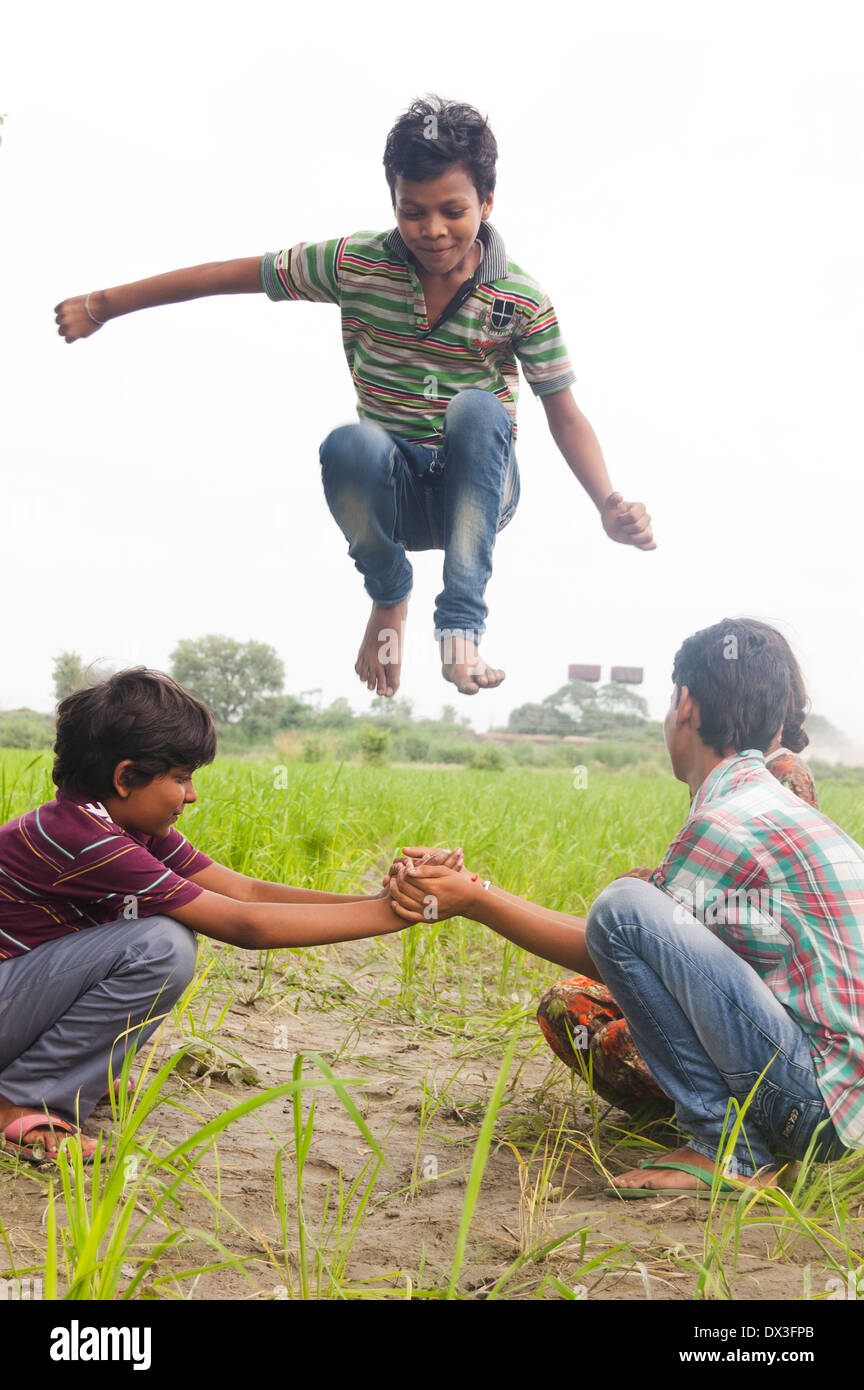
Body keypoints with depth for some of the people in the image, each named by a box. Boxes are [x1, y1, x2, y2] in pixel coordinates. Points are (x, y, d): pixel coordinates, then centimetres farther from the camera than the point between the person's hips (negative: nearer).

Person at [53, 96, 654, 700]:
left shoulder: (521, 299, -8)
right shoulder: (357, 264, -7)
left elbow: (565, 414, -5)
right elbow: (238, 274, -1)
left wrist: (609, 506, -22)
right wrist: (102, 305, 5)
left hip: (477, 489, -1)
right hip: (395, 491, 1)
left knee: (478, 410, -33)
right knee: (348, 445, -34)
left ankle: (462, 628, -29)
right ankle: (389, 598, -4)